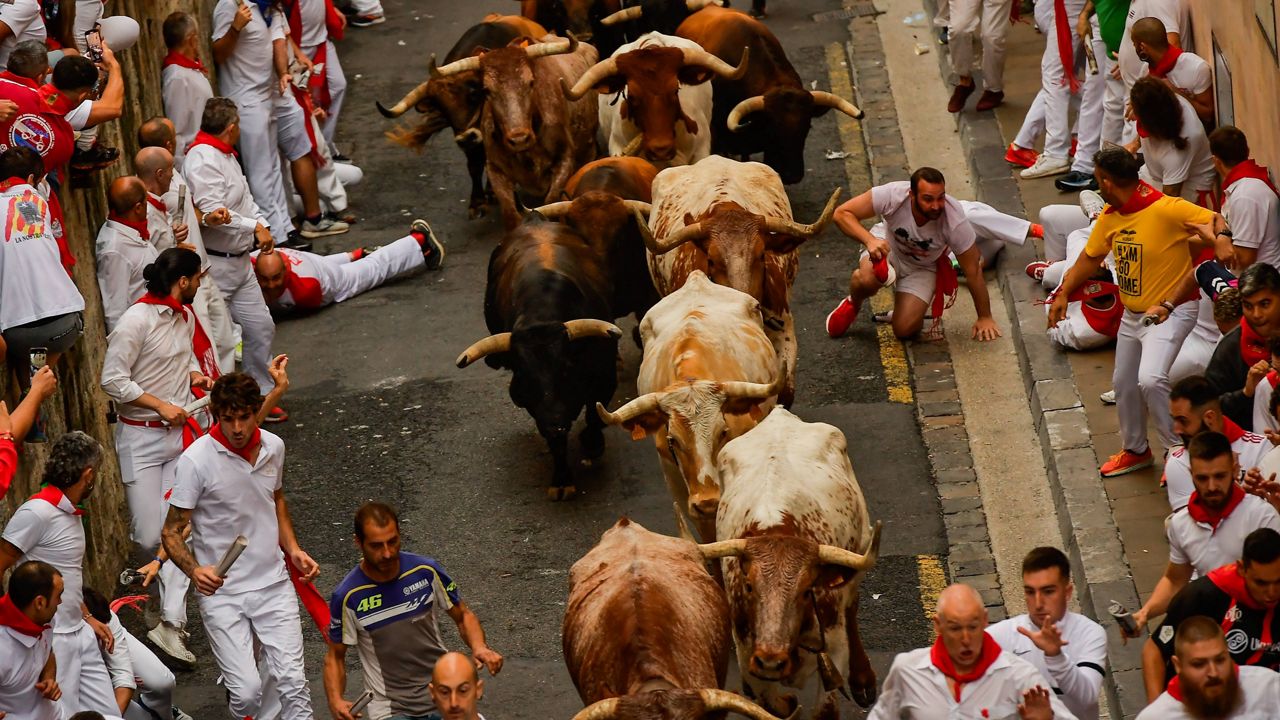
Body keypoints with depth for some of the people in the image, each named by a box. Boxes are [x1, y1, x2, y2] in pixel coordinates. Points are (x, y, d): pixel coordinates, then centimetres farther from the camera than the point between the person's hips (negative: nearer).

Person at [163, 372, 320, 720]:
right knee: (247, 691, -11)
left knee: (292, 682, -9)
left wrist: (293, 548, 10)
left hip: (272, 583, 4)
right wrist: (194, 570, -29)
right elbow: (171, 532, -11)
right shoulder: (196, 460, -15)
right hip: (221, 592, -4)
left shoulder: (273, 447, 2)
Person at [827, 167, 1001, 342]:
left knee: (905, 329, -19)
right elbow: (842, 213, -28)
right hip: (887, 249, 0)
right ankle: (852, 304, 4)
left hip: (923, 268, 0)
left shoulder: (954, 222, -34)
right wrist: (870, 240, -46)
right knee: (867, 279, -34)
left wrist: (985, 318, -12)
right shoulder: (893, 195, -35)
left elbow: (973, 271, -21)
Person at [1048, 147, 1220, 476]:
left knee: (1151, 380, -26)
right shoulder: (1110, 217, 2)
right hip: (1132, 314, 9)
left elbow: (1215, 222, -25)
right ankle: (1135, 450, 40)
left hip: (1171, 312, -9)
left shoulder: (1167, 209, -24)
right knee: (1124, 384, 18)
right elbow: (1090, 258, 15)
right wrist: (1063, 294, 6)